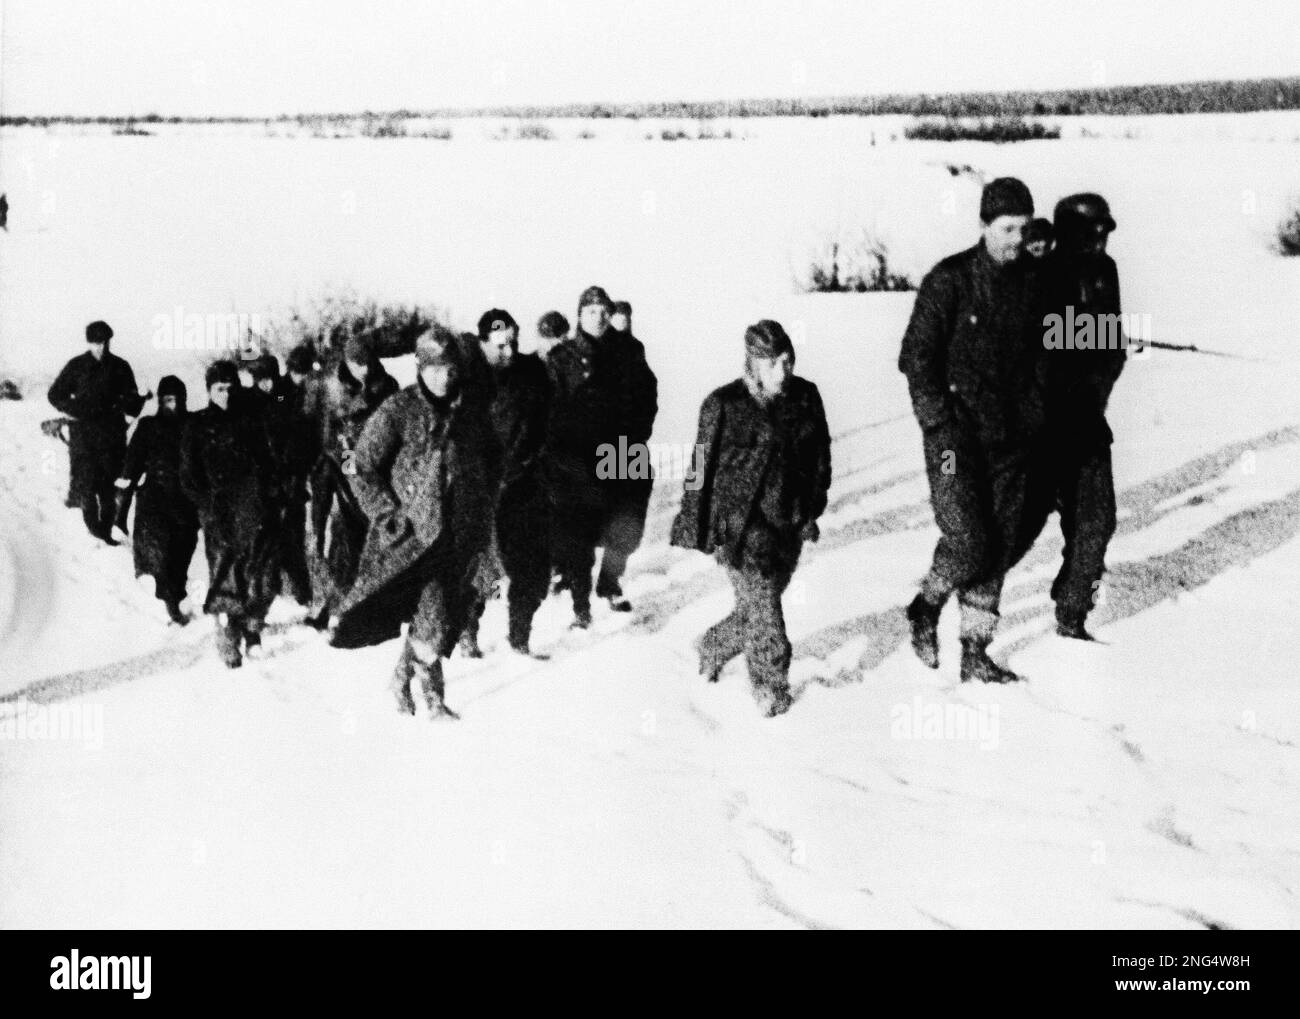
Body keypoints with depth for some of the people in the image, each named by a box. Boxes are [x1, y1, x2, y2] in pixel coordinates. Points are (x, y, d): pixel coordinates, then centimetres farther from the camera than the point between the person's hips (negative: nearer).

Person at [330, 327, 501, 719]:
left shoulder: (471, 410, 8)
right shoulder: (397, 411, -6)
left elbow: (493, 456, 24)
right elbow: (363, 469, -4)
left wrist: (485, 503, 13)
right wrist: (389, 515, -11)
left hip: (465, 532, 5)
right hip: (417, 531, -5)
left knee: (439, 614, 8)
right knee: (433, 617, -12)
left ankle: (403, 674, 29)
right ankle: (434, 698, -1)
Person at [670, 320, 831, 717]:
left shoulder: (806, 397, 4)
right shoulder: (724, 404, -9)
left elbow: (820, 456, 14)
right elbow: (703, 468, -5)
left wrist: (812, 509, 15)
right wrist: (694, 527, -4)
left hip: (789, 521, 5)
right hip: (741, 521, -5)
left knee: (759, 605, 12)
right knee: (761, 605, -7)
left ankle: (713, 647, 37)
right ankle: (771, 684, 7)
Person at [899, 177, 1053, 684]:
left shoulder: (1033, 284, 7)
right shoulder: (948, 280, -8)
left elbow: (1042, 358, 17)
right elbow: (915, 357, -8)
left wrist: (1036, 424, 7)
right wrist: (940, 428, -14)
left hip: (1013, 439, 5)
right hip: (957, 436, -5)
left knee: (1001, 548, 6)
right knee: (968, 543, -12)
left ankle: (975, 652, 17)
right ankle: (925, 606, 17)